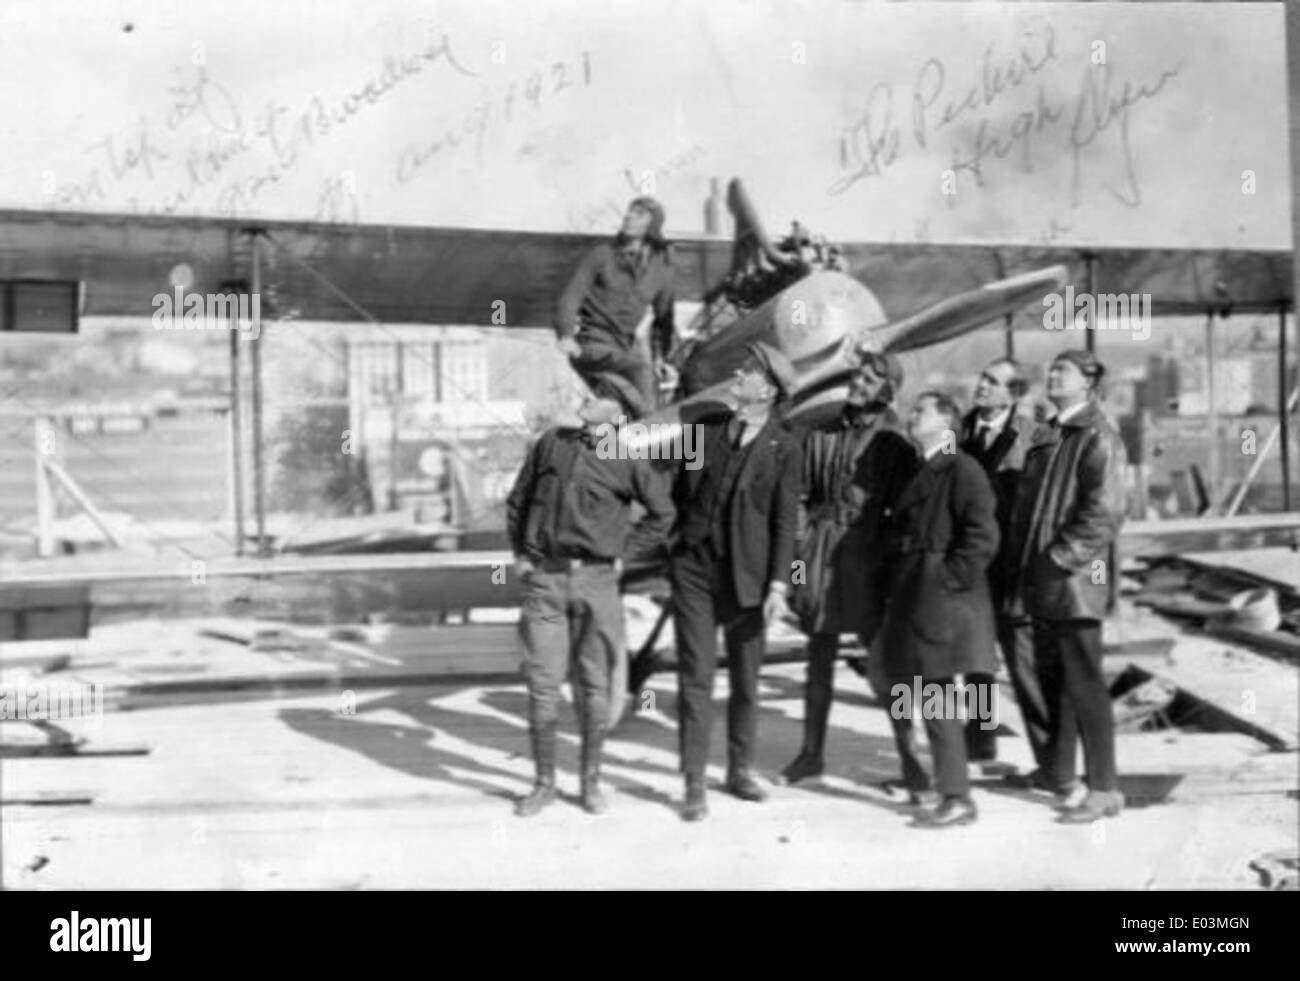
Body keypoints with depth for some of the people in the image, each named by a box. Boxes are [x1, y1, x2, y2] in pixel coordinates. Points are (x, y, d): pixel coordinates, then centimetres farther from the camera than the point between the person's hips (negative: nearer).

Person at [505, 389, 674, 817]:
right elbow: (517, 500, 15)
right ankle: (544, 782, 12)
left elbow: (663, 513, 9)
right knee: (543, 683, 0)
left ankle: (591, 779, 20)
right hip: (544, 578, 1)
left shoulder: (628, 463, 0)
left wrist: (625, 553, 7)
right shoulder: (552, 442, 6)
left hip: (596, 579, -1)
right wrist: (520, 553, 11)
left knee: (594, 685, 5)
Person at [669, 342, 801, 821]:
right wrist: (668, 543, 8)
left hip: (747, 575, -1)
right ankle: (694, 785, 3)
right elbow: (678, 493, 15)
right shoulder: (706, 430, 6)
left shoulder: (782, 448, -3)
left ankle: (740, 770, 27)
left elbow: (784, 521, -4)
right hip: (693, 568, 1)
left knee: (746, 679, 10)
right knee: (696, 678, -2)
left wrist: (779, 585, -10)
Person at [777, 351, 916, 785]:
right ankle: (812, 752, 22)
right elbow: (803, 489, 12)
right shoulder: (824, 432, 6)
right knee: (819, 656, 12)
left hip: (863, 554, -4)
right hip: (819, 550, 5)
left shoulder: (892, 442, -6)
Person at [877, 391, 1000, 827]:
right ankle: (915, 779, 32)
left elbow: (983, 537, -19)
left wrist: (950, 579, -16)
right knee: (901, 689, 16)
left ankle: (957, 797, 0)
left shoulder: (962, 471, -11)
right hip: (909, 599, 9)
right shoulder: (920, 474, 17)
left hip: (941, 599, -9)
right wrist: (894, 578, 13)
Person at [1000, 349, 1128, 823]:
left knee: (1083, 685, -5)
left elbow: (1104, 514, -18)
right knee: (1050, 678, 17)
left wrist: (1060, 558, -18)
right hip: (1041, 584, 8)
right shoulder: (1044, 438, 15)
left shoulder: (1099, 439, -10)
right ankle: (1058, 772, 30)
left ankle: (1104, 789, 2)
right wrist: (1018, 572, 14)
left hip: (1076, 581, -8)